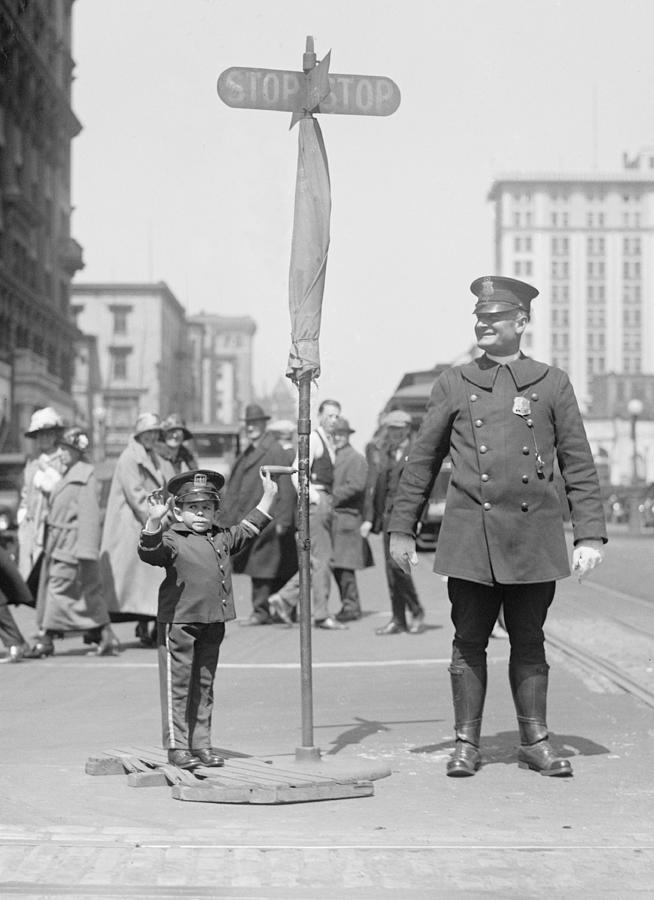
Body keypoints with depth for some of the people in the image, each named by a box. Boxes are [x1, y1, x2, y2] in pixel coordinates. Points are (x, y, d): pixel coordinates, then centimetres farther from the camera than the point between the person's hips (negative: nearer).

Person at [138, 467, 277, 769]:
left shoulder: (222, 539, 13)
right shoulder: (172, 541, -8)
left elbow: (248, 528, 27)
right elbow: (150, 551, -26)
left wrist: (268, 496, 28)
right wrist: (153, 522, -42)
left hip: (212, 623, 7)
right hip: (178, 622, -7)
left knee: (204, 686, 12)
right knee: (177, 685, -1)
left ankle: (201, 744, 19)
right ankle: (176, 746, 3)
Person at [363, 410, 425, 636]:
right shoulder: (386, 454, 18)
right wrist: (370, 518, 16)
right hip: (387, 515, 7)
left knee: (397, 564, -15)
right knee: (391, 568, 6)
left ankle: (416, 611, 1)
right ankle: (398, 620, 11)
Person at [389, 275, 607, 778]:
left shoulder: (552, 383, 7)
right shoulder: (454, 385, 8)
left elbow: (579, 466, 6)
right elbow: (422, 461, 12)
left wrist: (590, 534, -1)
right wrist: (402, 527, 10)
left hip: (535, 542, 0)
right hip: (471, 538, 0)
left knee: (528, 642, 8)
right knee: (469, 642, 3)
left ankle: (535, 742, 17)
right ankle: (467, 744, 12)